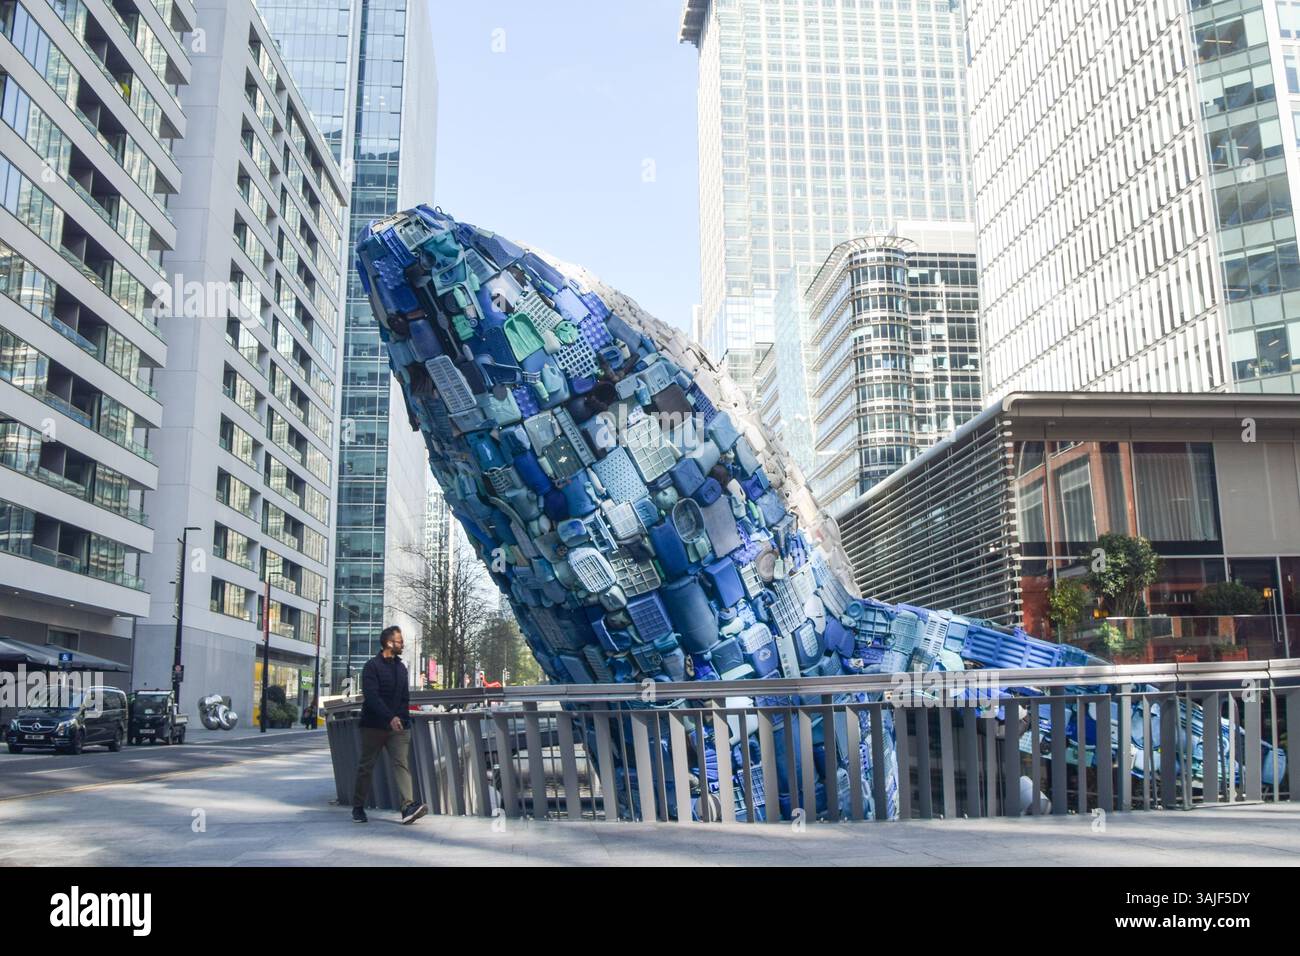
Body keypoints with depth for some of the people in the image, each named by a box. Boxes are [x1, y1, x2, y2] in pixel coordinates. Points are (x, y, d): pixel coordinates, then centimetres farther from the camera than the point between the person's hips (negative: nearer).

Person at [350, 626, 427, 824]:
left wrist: (404, 719, 6)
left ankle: (408, 806, -21)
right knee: (366, 767, 6)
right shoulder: (372, 666, -7)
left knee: (402, 764, -10)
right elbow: (371, 696, -18)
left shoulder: (401, 667, 14)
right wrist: (390, 717, -27)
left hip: (398, 726, 4)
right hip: (374, 725, -4)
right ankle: (358, 807, 19)